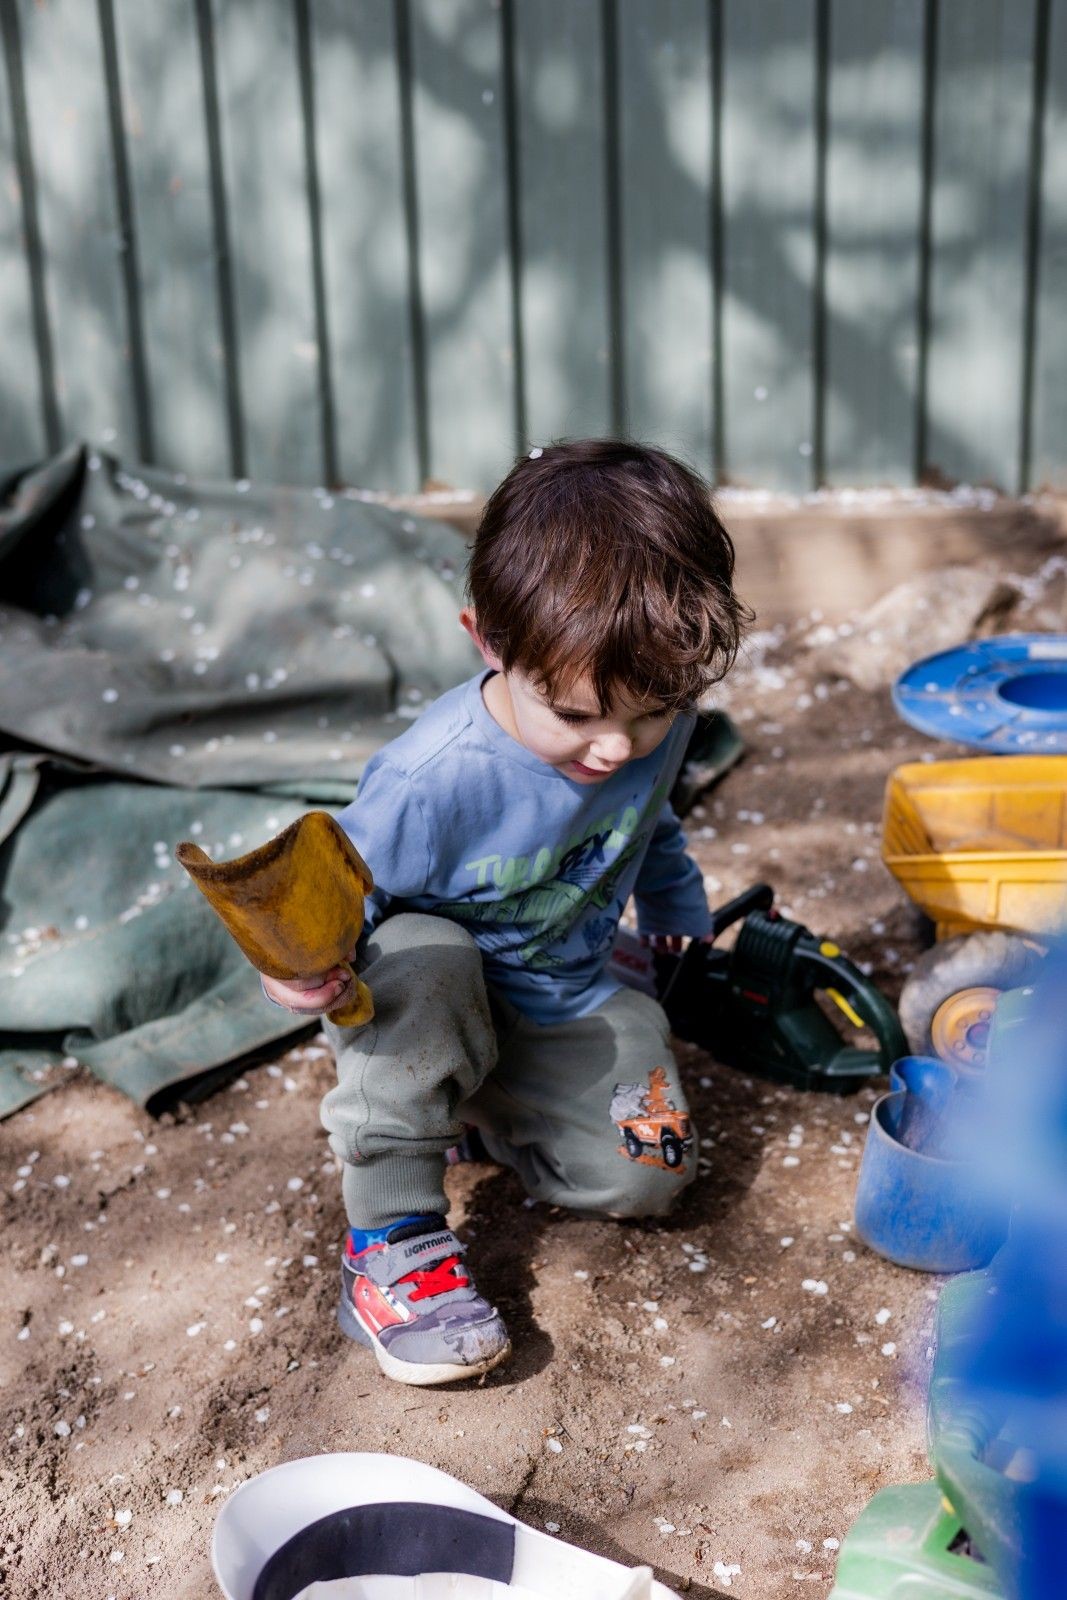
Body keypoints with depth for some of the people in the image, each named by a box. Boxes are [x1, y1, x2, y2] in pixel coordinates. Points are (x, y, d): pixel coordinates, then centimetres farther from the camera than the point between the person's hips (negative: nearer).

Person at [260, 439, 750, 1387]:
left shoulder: (655, 727, -17)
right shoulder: (431, 782, -35)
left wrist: (679, 912, 21)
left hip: (567, 1006, 5)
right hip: (440, 1006, -4)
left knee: (644, 1174, -13)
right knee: (419, 963, -39)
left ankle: (476, 1117, 16)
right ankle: (390, 1235, -23)